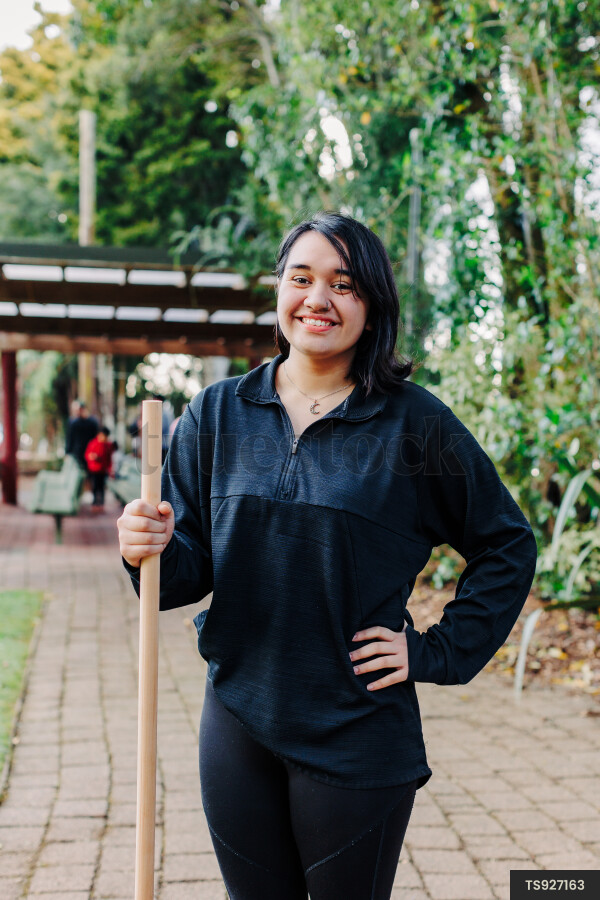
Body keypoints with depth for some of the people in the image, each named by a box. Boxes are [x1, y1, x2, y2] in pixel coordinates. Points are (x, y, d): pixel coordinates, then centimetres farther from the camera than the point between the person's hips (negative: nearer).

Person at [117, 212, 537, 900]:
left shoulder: (415, 423, -6)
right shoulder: (218, 414, 2)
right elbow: (193, 566, 3)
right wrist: (153, 550, -19)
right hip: (236, 724, 3)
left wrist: (437, 652, -4)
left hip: (358, 735, -2)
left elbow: (507, 546, 2)